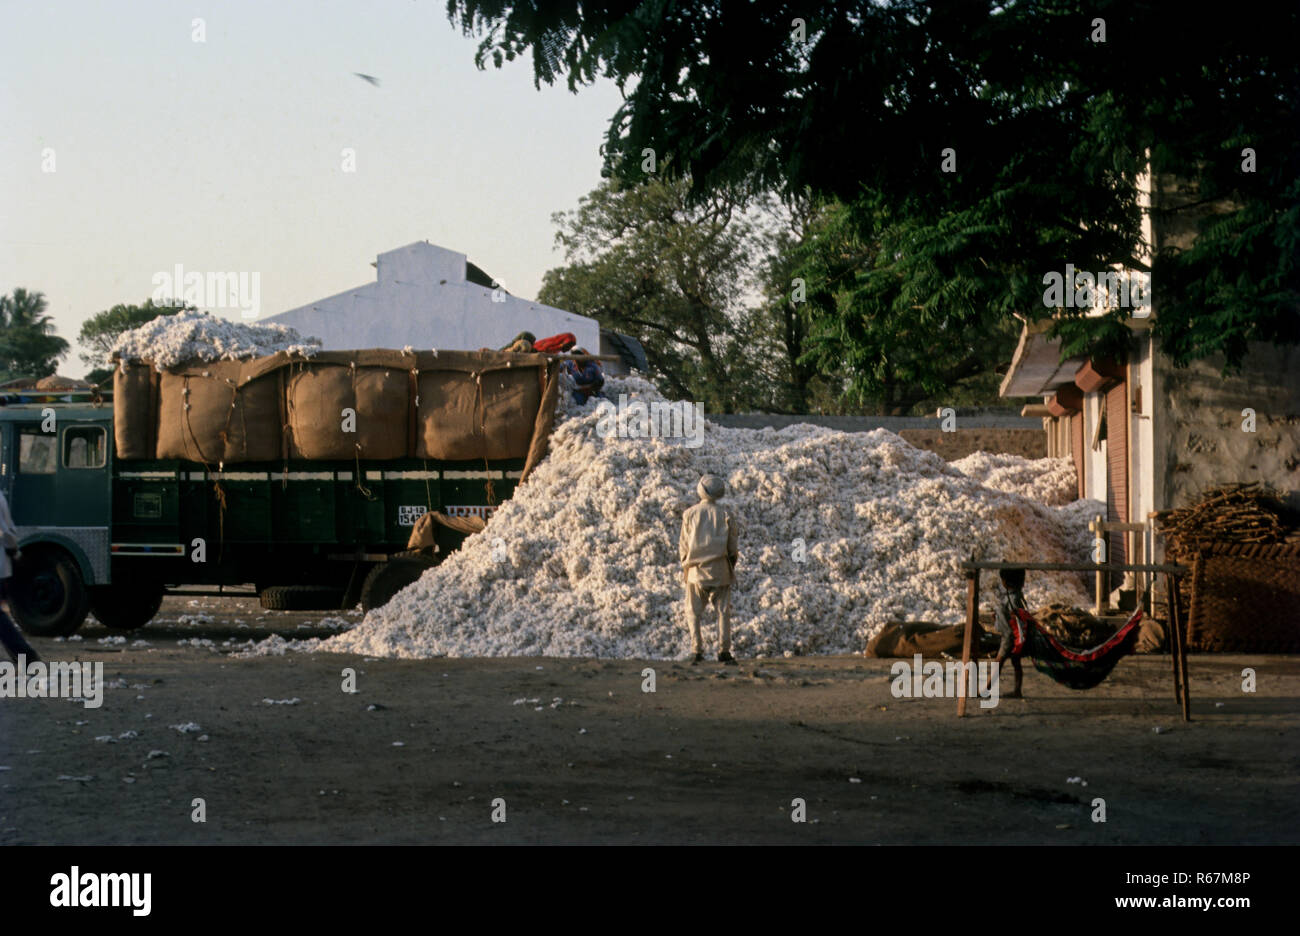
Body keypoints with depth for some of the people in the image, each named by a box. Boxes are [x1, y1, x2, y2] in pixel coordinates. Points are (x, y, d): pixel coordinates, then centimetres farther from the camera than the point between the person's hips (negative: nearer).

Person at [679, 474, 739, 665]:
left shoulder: (690, 513, 0)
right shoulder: (726, 515, 1)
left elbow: (684, 544, 1)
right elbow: (732, 547, 2)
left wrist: (684, 565, 14)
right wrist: (731, 569, 14)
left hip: (696, 570, 0)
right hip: (720, 570, 0)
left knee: (694, 613, 5)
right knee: (723, 611, 5)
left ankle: (696, 651, -4)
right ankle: (724, 651, -2)